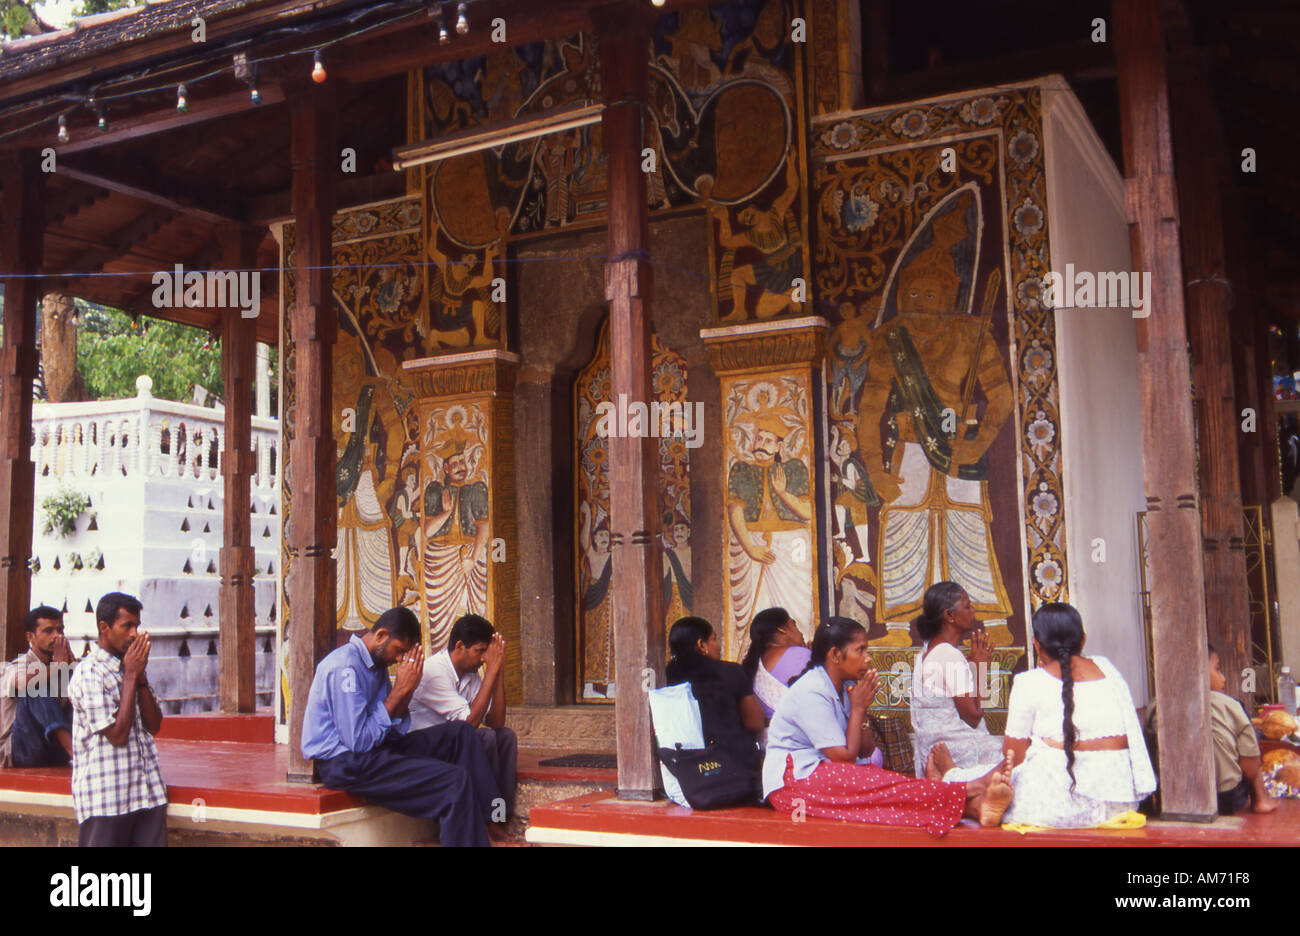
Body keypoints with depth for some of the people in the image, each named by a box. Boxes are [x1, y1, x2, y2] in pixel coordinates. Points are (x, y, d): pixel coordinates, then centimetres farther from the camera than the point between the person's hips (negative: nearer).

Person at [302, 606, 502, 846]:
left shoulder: (377, 664, 11)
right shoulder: (345, 668, -19)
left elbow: (394, 731, 8)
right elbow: (358, 741, -22)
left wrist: (407, 691, -7)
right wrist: (398, 691, -17)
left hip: (371, 749, 10)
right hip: (344, 763, -10)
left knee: (462, 733, 3)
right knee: (455, 781, -23)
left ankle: (488, 821, -3)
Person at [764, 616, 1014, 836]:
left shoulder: (844, 687, 11)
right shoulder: (811, 693, -18)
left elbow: (866, 750, 5)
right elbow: (845, 757, -19)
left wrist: (862, 707, -10)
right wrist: (858, 707, -11)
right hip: (793, 780, -8)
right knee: (882, 785, -29)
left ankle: (975, 807, -42)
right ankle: (972, 789, -37)